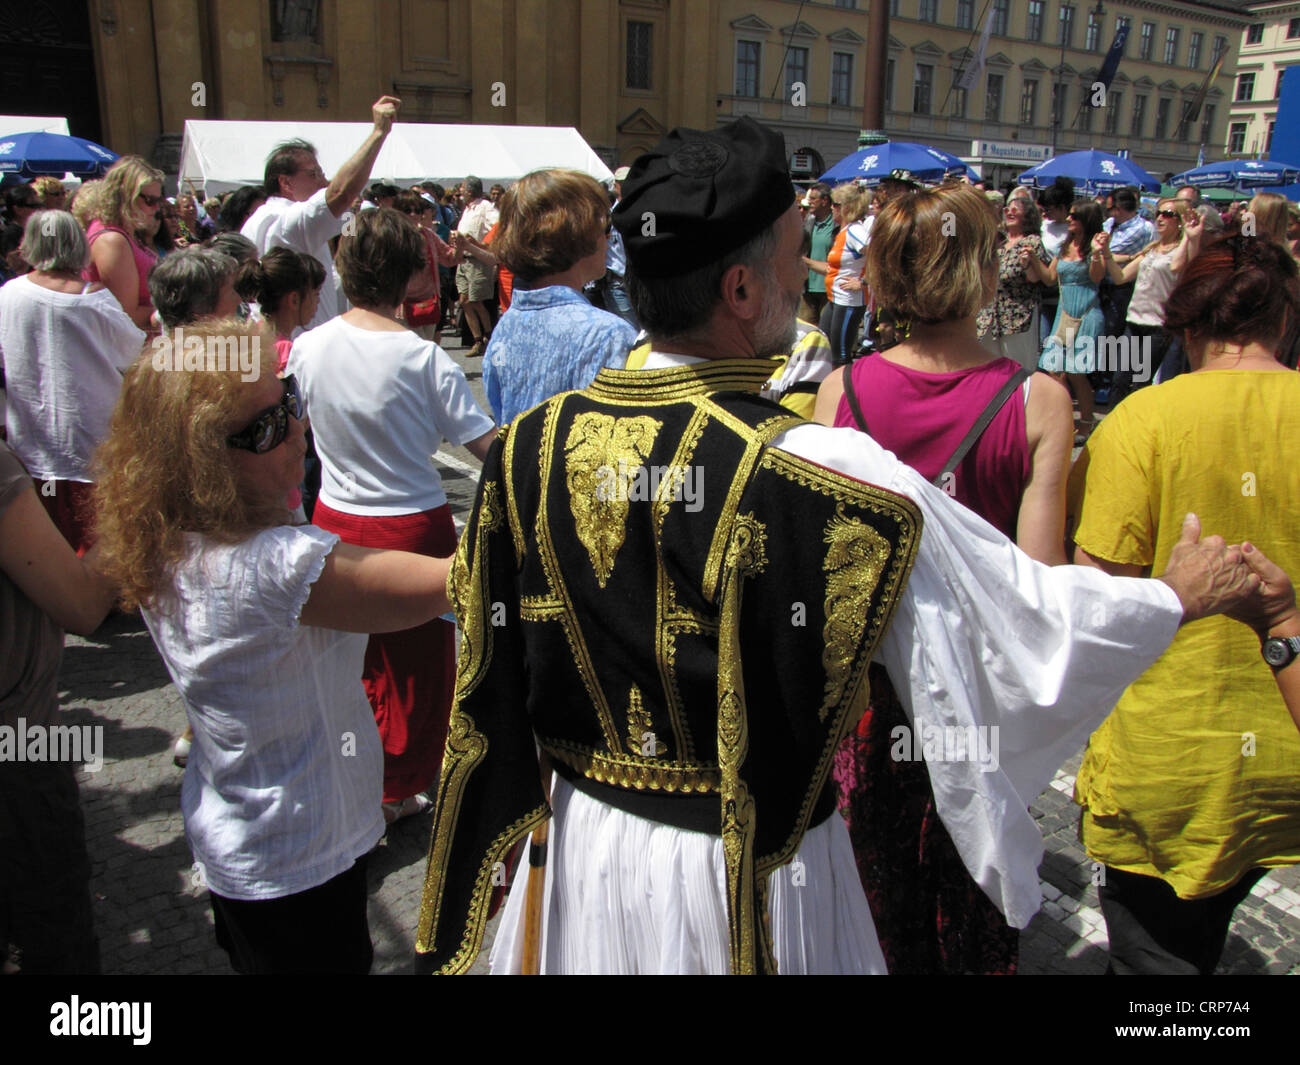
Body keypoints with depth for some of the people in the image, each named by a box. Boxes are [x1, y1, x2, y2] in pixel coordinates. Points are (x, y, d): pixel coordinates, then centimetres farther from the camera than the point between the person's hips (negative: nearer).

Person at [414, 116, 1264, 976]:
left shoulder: (529, 446, -12)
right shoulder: (829, 472, -26)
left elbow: (496, 673, 0)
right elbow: (1035, 618, -14)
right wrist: (1183, 595, 4)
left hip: (582, 838, 4)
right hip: (755, 871, -3)